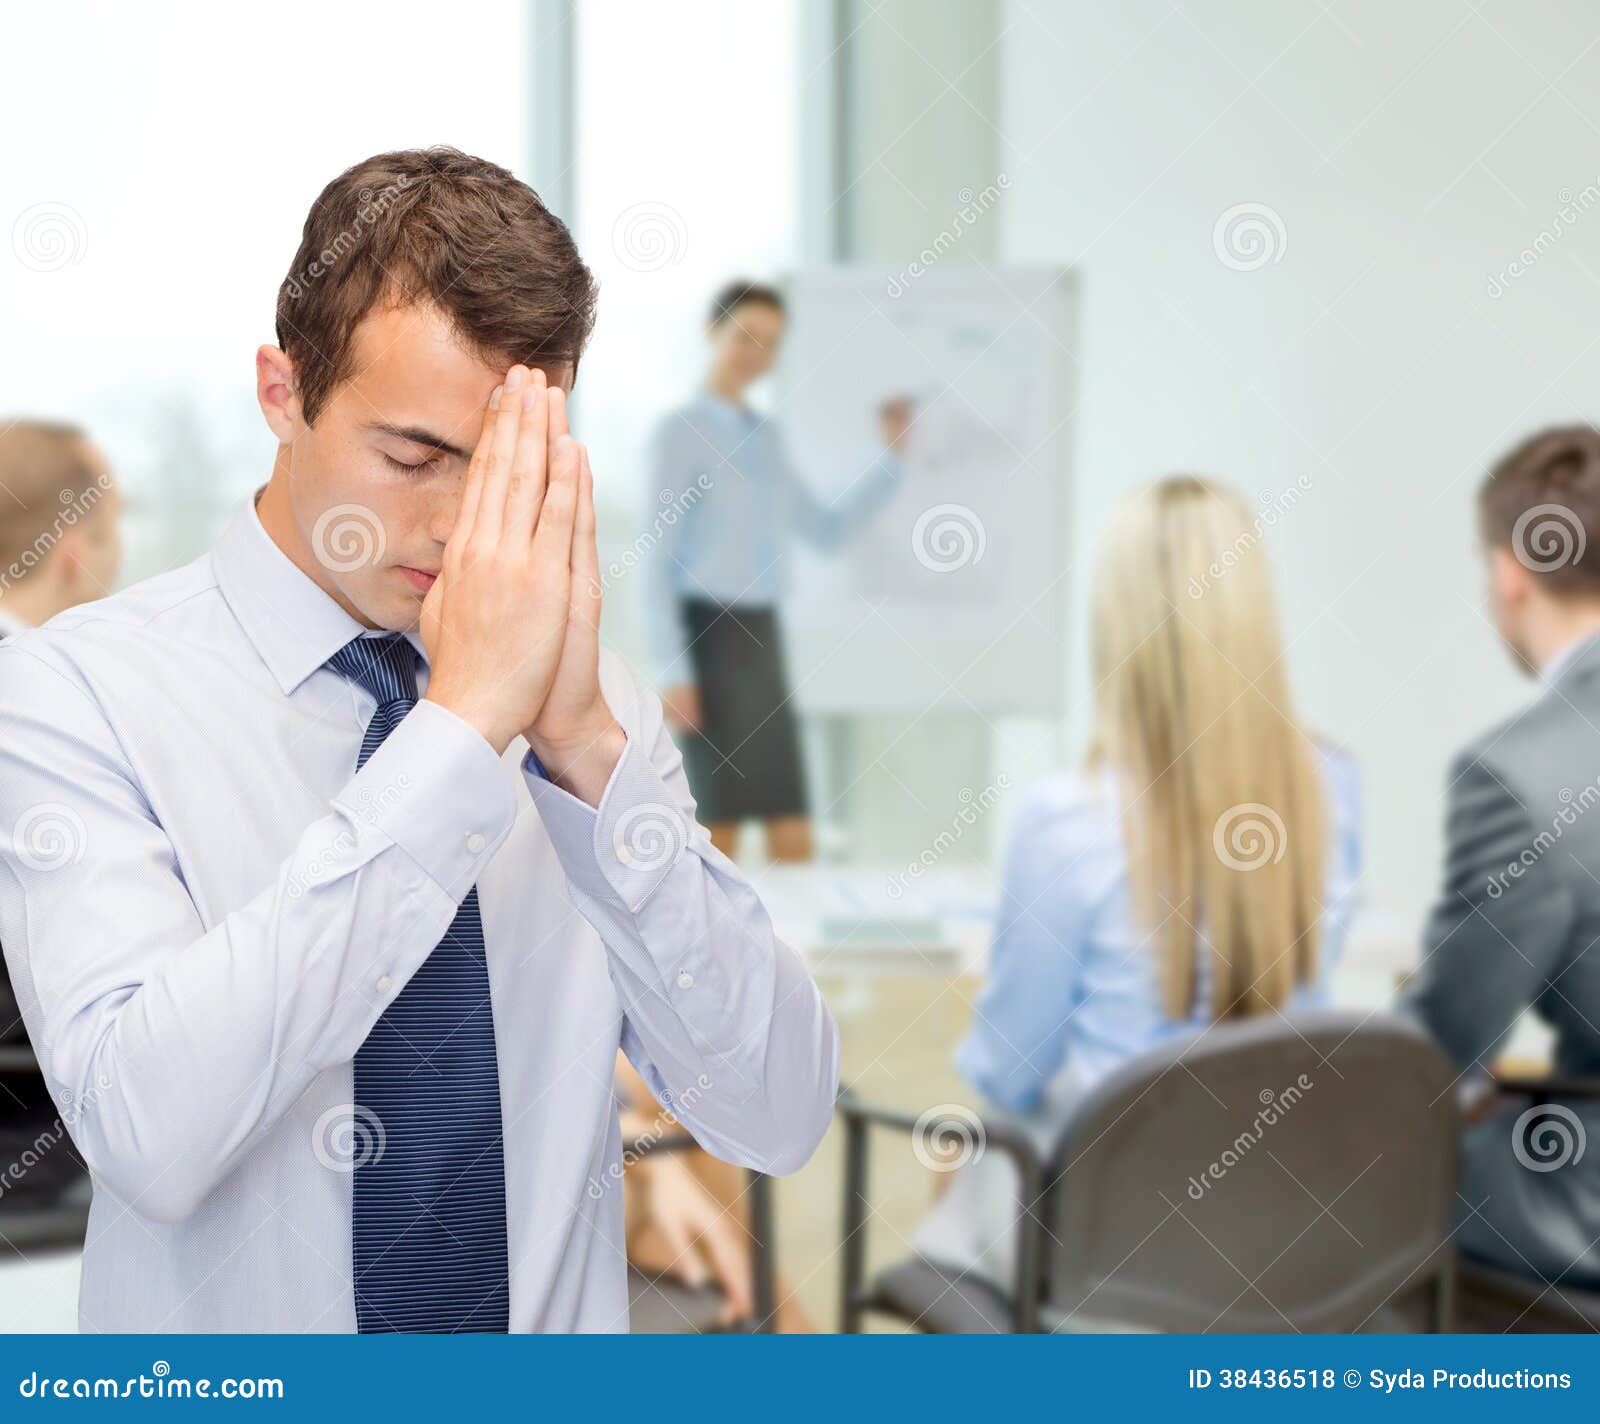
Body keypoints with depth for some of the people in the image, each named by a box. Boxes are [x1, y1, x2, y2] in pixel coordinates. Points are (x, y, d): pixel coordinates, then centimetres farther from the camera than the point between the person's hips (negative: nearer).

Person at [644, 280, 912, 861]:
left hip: (762, 636, 7)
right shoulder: (679, 430, -5)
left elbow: (827, 529, 20)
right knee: (721, 830, -4)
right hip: (708, 634, -7)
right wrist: (672, 670, -14)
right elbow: (655, 555, -9)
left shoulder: (764, 435, 14)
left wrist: (893, 452, 12)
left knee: (794, 842, 4)